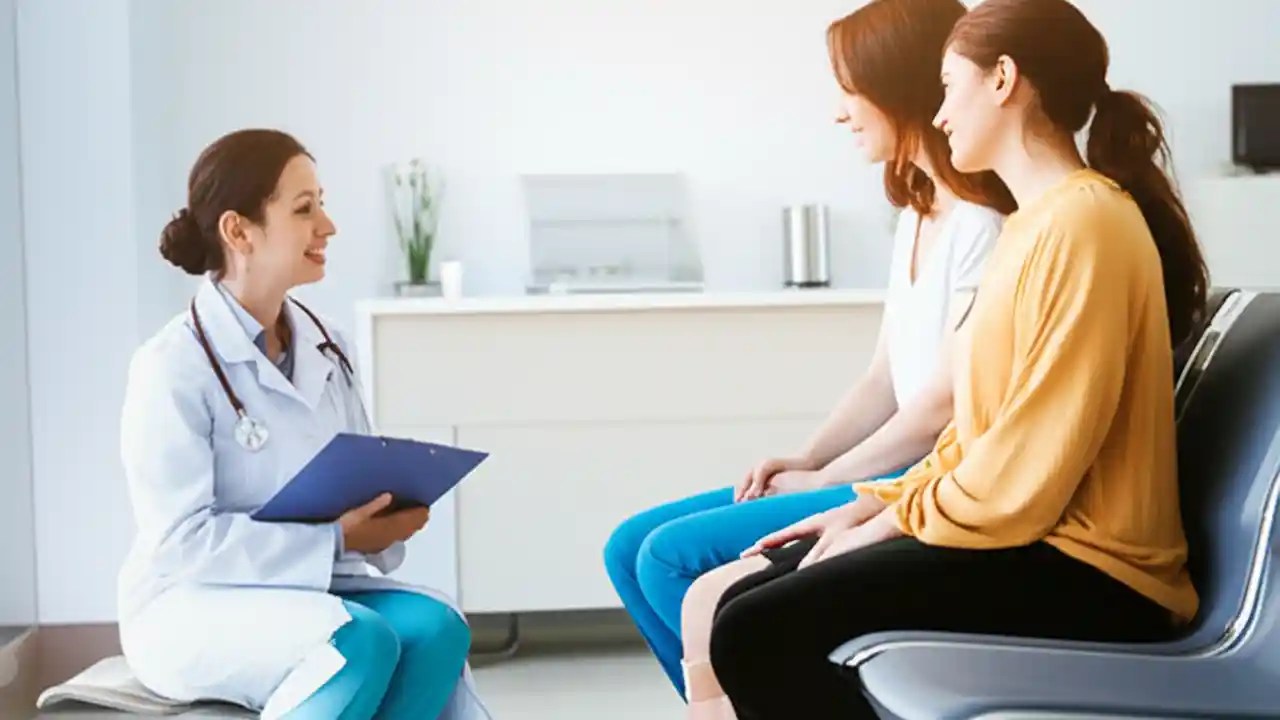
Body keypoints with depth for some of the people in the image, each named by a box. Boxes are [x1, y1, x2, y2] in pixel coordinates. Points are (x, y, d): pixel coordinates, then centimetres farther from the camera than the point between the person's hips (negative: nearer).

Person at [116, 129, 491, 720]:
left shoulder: (326, 347, 8)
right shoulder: (172, 365, -14)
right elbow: (183, 541, -19)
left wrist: (390, 514, -12)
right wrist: (336, 541, -22)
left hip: (314, 590, 6)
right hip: (192, 606, -6)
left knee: (435, 626, -24)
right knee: (361, 642, -33)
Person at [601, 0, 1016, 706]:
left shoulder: (984, 225, -16)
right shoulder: (917, 216, 15)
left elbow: (947, 405, -18)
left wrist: (825, 480, -8)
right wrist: (804, 459, 3)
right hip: (901, 474, 10)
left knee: (674, 556, -18)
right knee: (633, 547, 2)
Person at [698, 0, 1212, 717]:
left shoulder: (1081, 221, -15)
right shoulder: (1039, 220, 18)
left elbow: (1030, 465, -20)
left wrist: (889, 524, -9)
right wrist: (873, 505, 9)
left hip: (1081, 571, -10)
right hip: (1024, 535, 10)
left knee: (756, 636, -21)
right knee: (744, 603, 1)